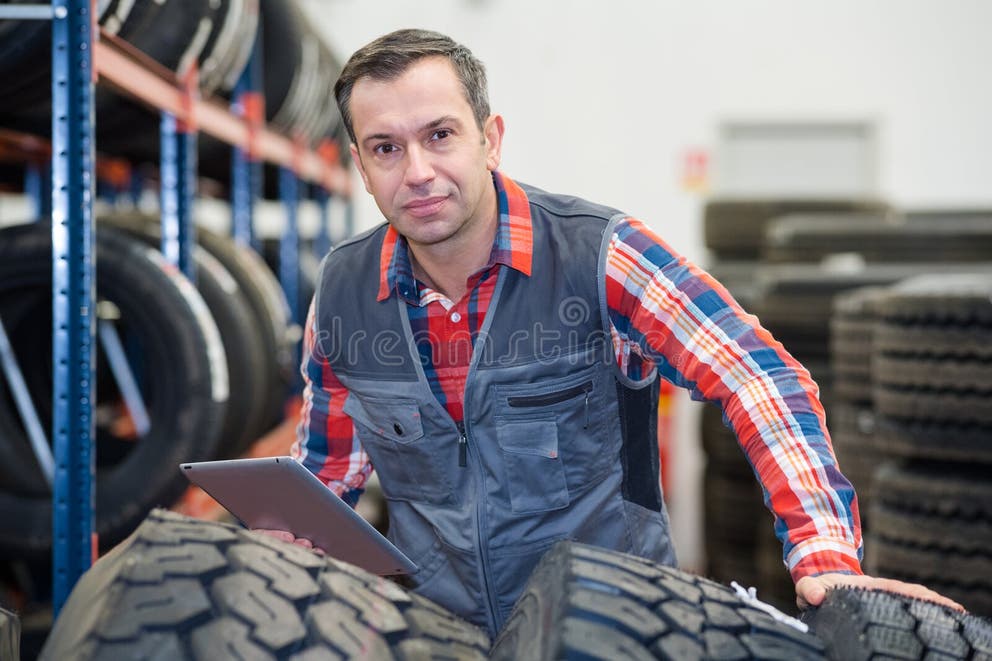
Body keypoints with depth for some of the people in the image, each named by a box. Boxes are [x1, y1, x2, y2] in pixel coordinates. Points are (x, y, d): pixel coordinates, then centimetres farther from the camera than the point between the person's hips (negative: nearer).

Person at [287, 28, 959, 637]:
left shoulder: (600, 256, -12)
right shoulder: (341, 292, 0)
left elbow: (762, 380, -16)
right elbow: (326, 468, 14)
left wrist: (828, 561, -27)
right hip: (438, 632, 3)